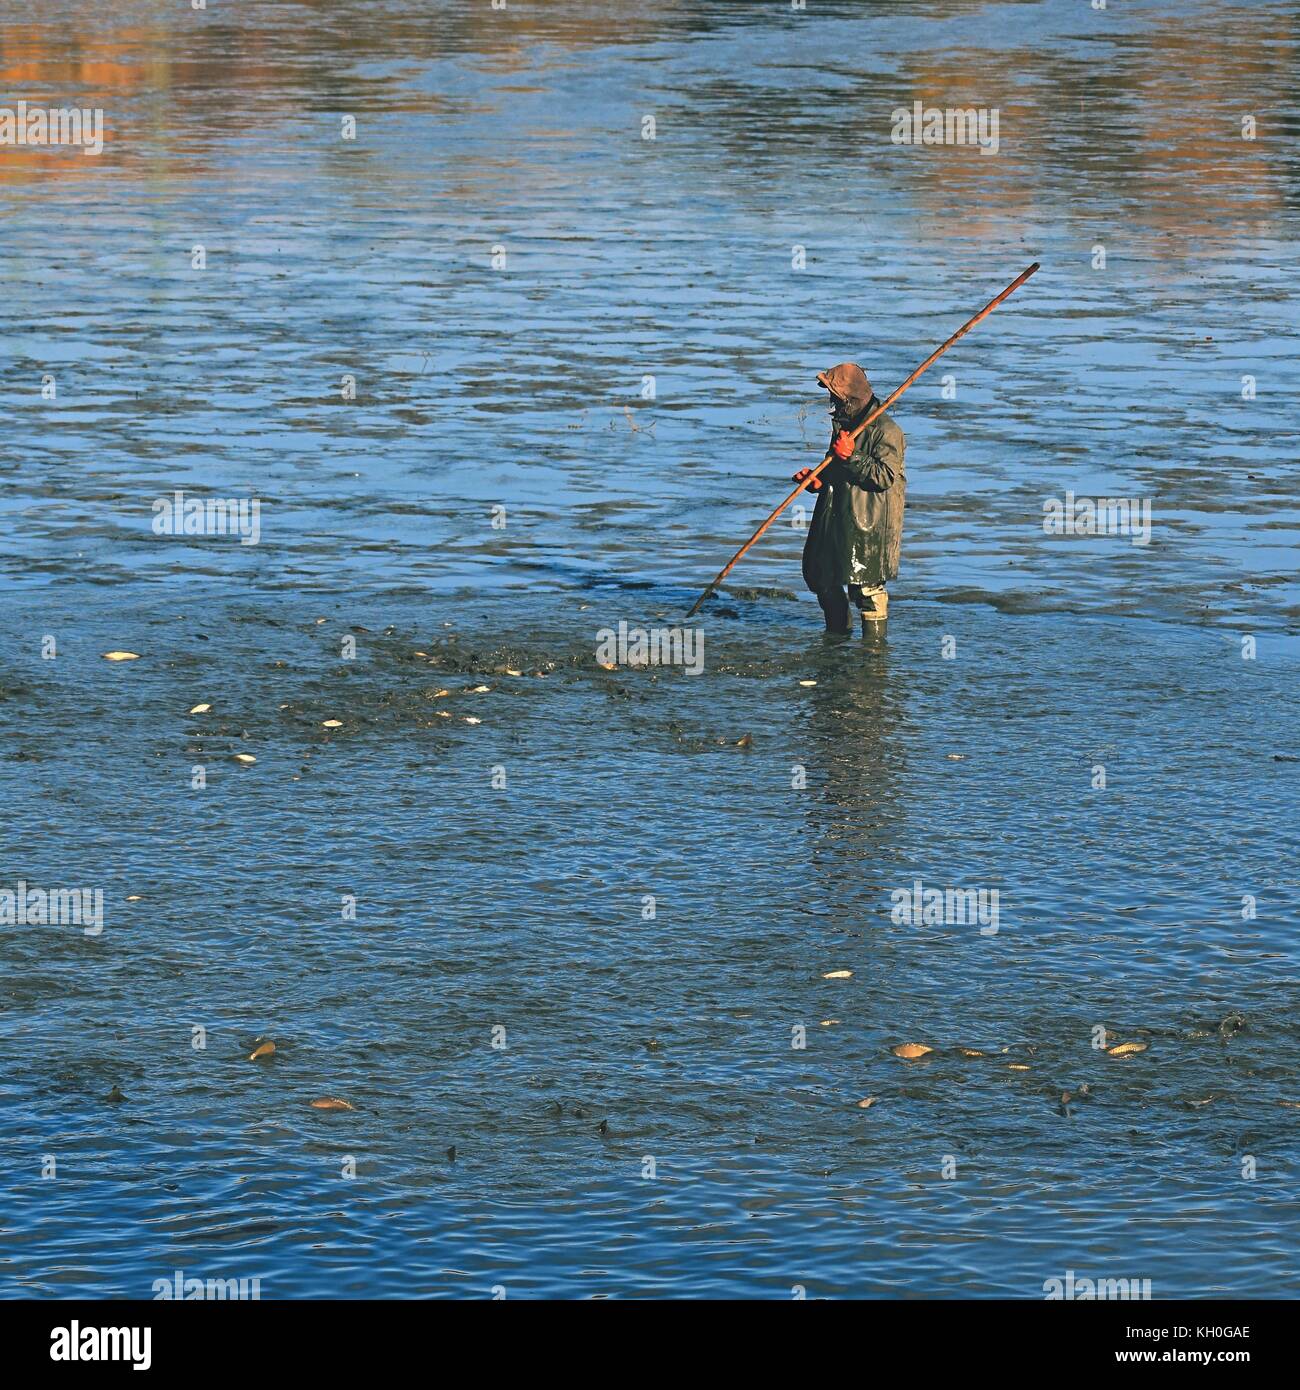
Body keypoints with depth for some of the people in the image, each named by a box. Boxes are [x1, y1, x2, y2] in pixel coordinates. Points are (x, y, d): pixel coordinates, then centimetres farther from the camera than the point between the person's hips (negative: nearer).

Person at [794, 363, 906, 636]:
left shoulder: (885, 430, -13)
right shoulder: (842, 425, 15)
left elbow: (885, 476, -21)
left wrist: (851, 457, -22)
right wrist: (818, 479, 5)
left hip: (868, 523, -9)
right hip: (834, 517, 9)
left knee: (866, 584, -6)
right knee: (820, 577, 15)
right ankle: (838, 632, 33)